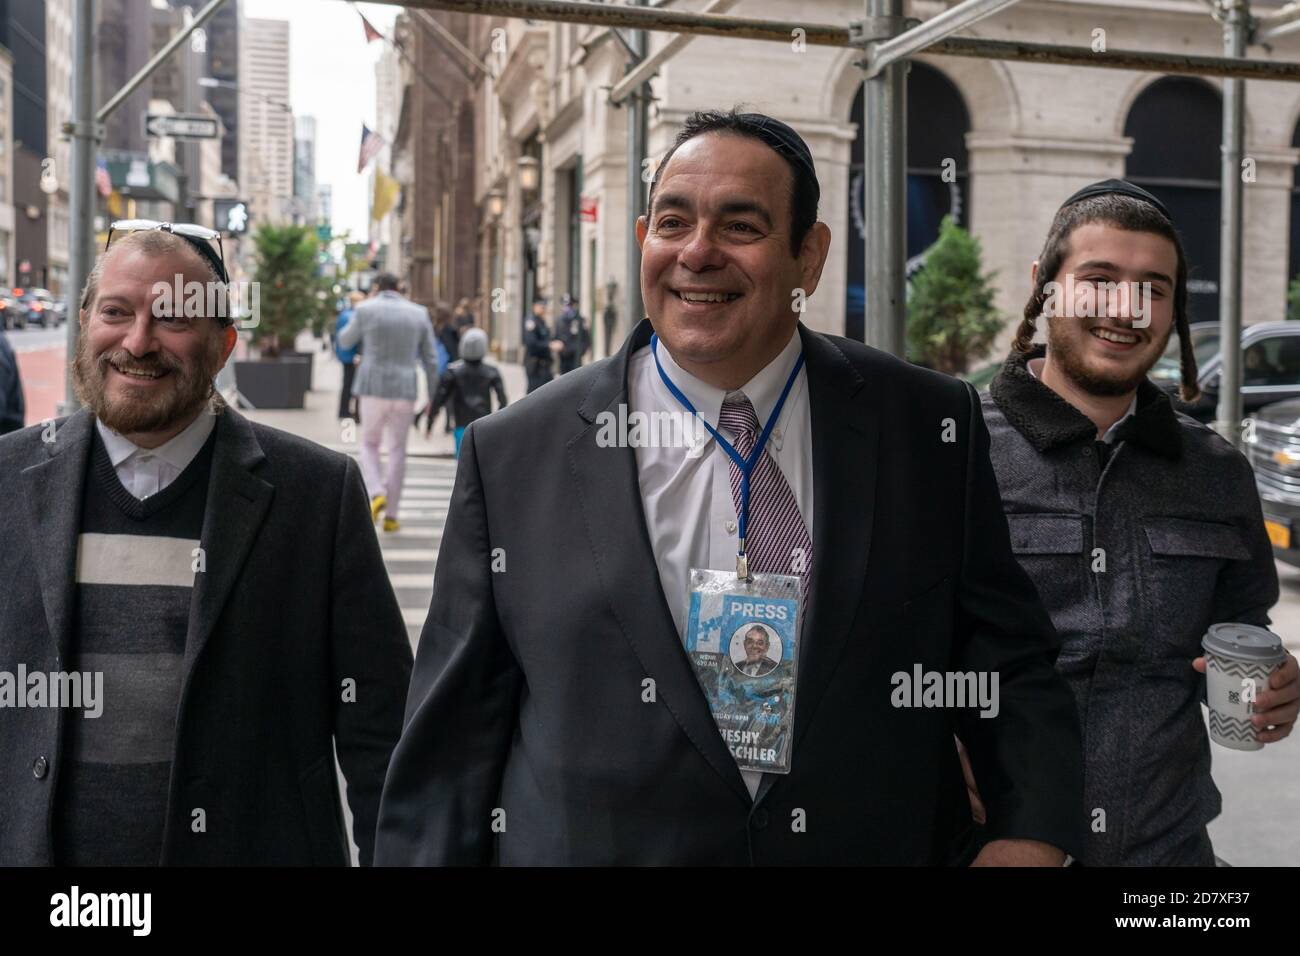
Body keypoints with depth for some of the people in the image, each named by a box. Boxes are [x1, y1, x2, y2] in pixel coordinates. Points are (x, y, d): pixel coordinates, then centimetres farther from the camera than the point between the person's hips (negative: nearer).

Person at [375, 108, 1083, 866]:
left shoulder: (930, 429, -7)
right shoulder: (511, 457, -9)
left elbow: (1011, 663, -1)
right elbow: (451, 746, -6)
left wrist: (1033, 833, -15)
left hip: (883, 845, 1)